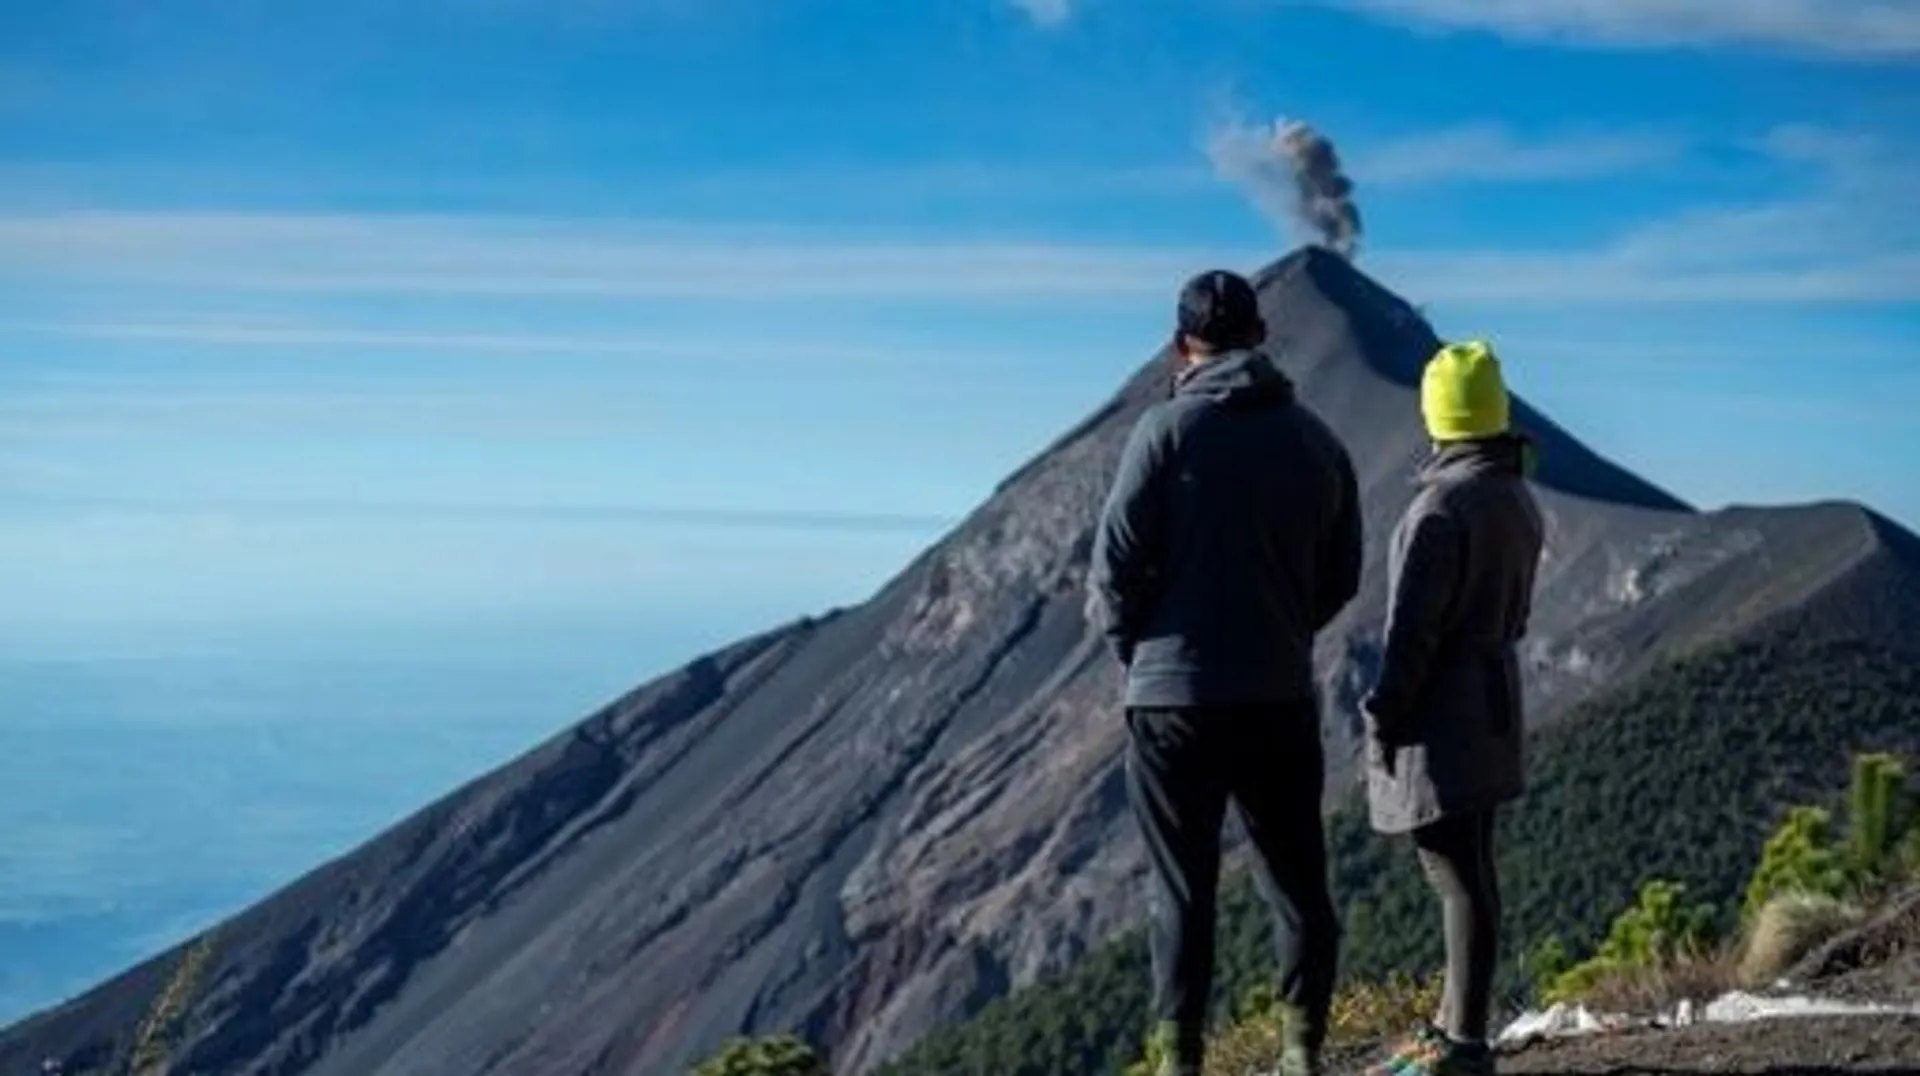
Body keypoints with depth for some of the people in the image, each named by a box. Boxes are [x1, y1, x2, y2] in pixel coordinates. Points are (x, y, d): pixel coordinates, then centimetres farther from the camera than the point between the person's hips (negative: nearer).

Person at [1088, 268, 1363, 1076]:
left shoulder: (1168, 428, -9)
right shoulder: (1316, 441, 5)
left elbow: (1115, 565, -10)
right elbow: (1341, 578, 9)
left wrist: (1137, 648, 7)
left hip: (1176, 698, -3)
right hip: (1282, 699, 3)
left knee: (1183, 893, 2)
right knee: (1297, 884, 12)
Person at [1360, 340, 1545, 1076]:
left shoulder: (1444, 504, -18)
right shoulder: (1517, 499, 10)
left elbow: (1414, 622, -19)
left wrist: (1384, 711, -13)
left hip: (1441, 714, -9)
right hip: (1490, 704, 9)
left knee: (1459, 875, -8)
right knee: (1466, 869, 15)